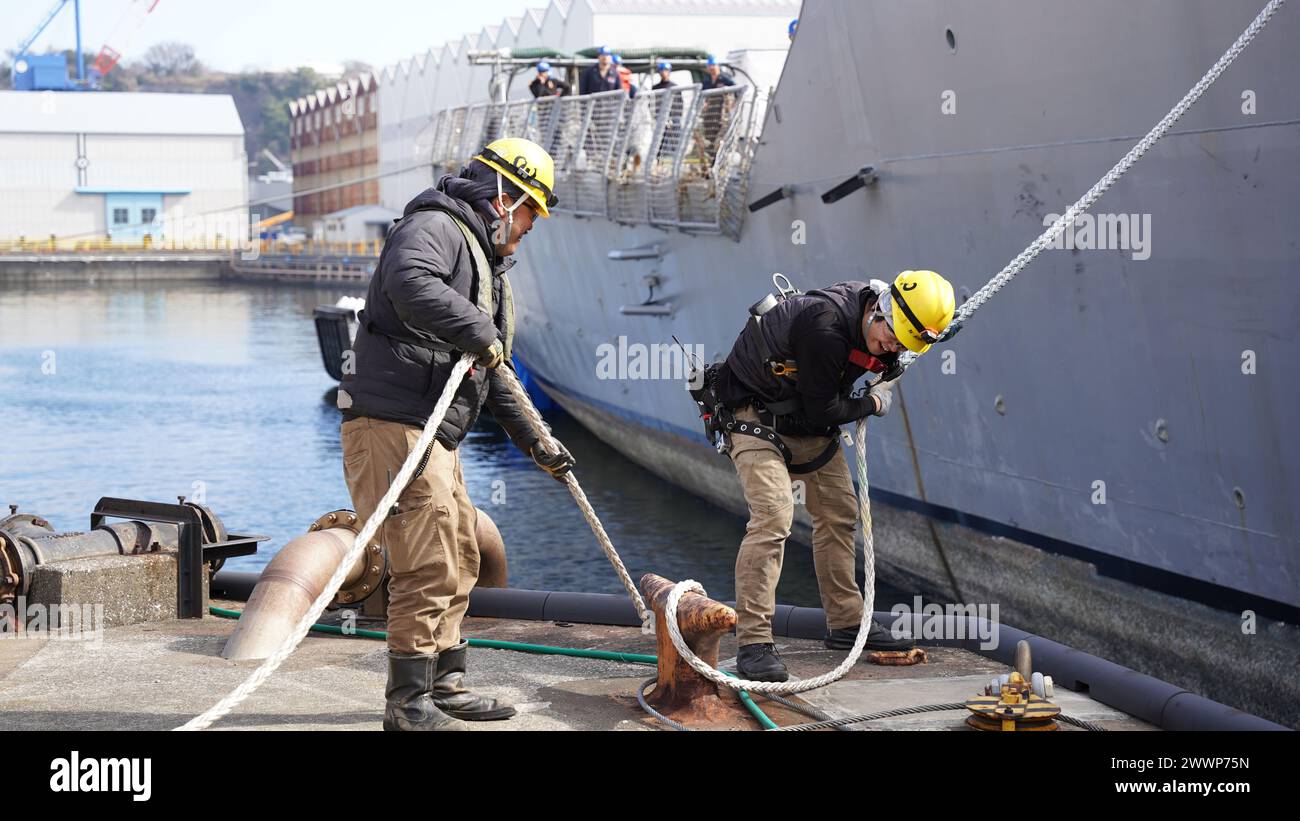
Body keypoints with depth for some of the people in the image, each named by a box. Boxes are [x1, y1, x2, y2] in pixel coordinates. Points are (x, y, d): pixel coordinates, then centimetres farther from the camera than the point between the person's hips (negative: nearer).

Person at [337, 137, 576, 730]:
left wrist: (534, 441, 26)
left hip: (436, 436, 11)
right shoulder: (434, 227, -8)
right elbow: (409, 283, -33)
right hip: (392, 423, -11)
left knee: (459, 561, 18)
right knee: (429, 566, -11)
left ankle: (446, 684, 29)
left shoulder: (484, 263, 24)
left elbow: (495, 376, 29)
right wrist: (479, 332, -25)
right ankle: (408, 702, -5)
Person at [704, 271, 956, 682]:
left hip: (809, 422, 9)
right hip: (756, 414, -9)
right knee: (773, 516, -22)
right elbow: (823, 411, -24)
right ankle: (753, 643, -23)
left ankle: (846, 623, 25)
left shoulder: (874, 327, -6)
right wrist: (871, 405, -7)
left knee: (839, 512, 11)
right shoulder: (825, 327, -34)